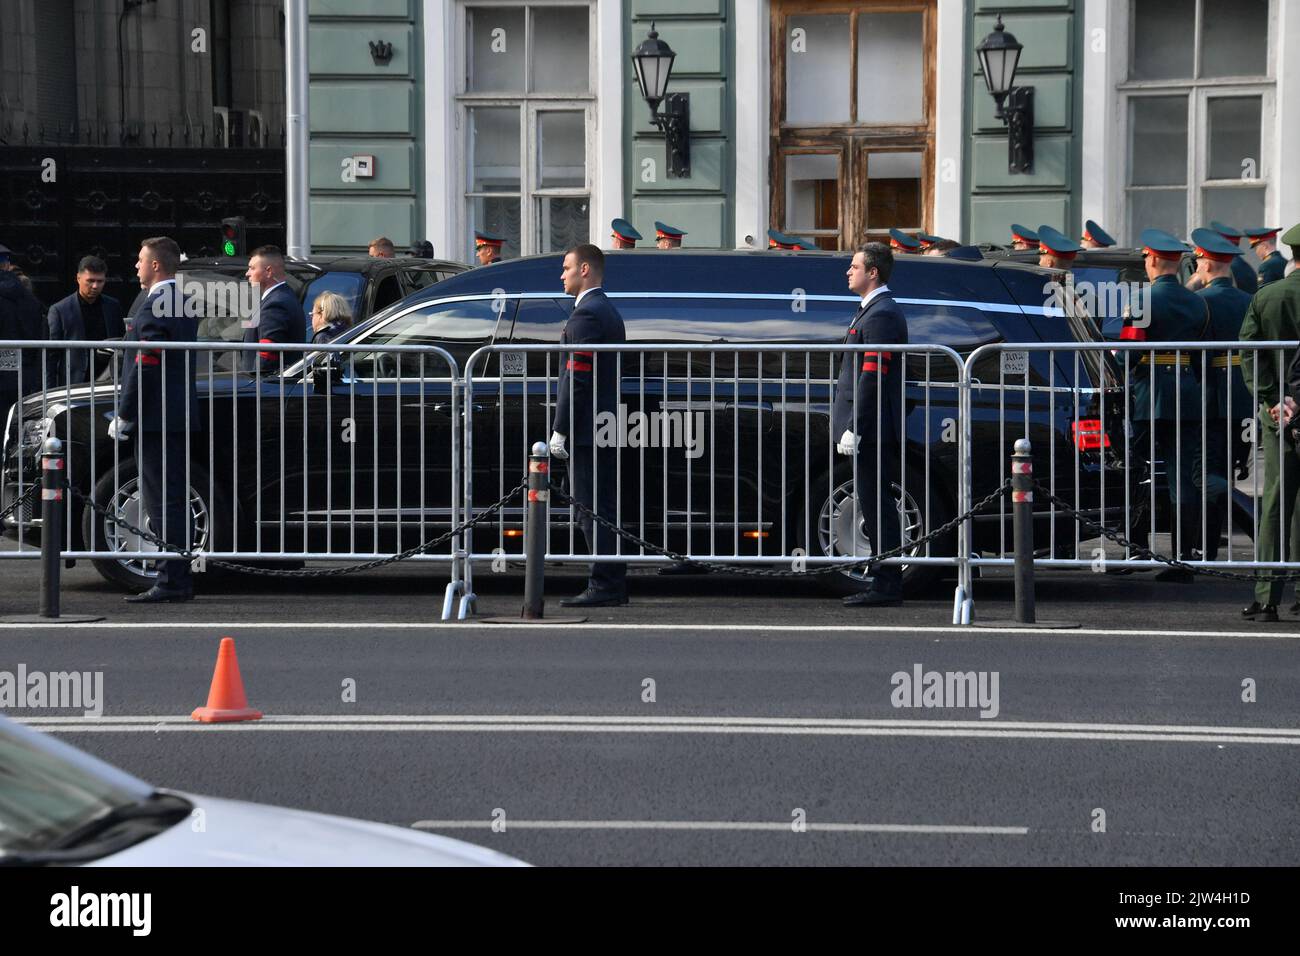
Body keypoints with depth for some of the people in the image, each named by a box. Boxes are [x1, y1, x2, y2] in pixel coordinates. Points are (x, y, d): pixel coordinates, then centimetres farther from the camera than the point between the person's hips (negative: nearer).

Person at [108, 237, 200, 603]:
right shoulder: (183, 302, 15)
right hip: (179, 415, 10)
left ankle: (171, 582, -9)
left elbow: (145, 367, -19)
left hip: (156, 420, -10)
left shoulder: (155, 305, -15)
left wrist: (124, 416, -13)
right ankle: (179, 579, 16)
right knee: (175, 500, 12)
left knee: (163, 502, -8)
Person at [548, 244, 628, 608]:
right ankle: (614, 585, 13)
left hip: (587, 431, -10)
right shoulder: (609, 312, 19)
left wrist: (560, 429, -17)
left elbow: (577, 377, -18)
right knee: (604, 510, 12)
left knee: (594, 512, -9)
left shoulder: (586, 314, -13)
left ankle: (604, 587, -10)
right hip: (608, 429, 10)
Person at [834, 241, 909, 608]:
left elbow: (872, 377, -20)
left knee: (877, 506, -8)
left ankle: (887, 585, -6)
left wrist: (854, 429, -22)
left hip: (873, 430, -11)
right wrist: (850, 426, 22)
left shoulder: (882, 315, -14)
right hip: (870, 430, 11)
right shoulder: (872, 310, 20)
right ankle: (884, 582, 17)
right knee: (875, 507, 13)